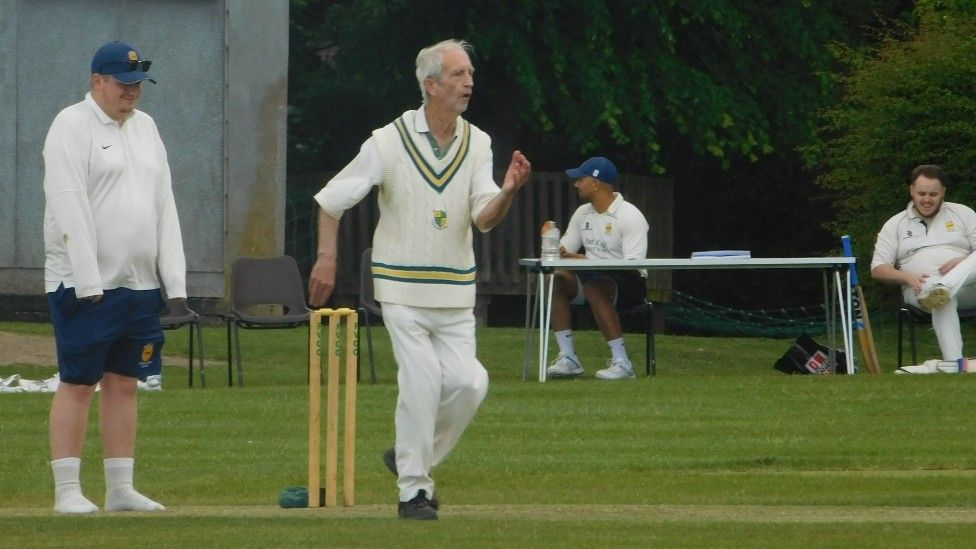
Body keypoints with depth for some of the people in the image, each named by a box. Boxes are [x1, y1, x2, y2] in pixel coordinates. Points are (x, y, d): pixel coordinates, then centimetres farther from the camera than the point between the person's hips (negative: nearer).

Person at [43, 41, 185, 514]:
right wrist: (88, 281, -20)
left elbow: (164, 205, 14)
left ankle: (120, 488, 12)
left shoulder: (145, 127, 15)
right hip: (84, 285, -7)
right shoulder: (72, 126, -7)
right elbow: (69, 206, -14)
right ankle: (67, 491, -4)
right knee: (78, 384, -5)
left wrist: (175, 280, 6)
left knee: (124, 384, 8)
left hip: (139, 284, 7)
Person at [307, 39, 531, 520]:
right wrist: (326, 259, -4)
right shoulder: (389, 142, -8)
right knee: (421, 381, -12)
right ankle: (413, 490, 0)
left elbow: (484, 218, -9)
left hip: (455, 292, 4)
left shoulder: (477, 145, 2)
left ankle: (412, 457, 19)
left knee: (467, 382, -5)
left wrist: (508, 192, -29)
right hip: (402, 287, -4)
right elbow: (331, 200, 1)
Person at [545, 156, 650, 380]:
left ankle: (621, 362, -36)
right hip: (591, 276, 7)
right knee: (555, 280, -19)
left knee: (594, 286, -38)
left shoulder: (630, 216, -12)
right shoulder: (582, 213, 13)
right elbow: (564, 250, 14)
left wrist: (586, 261, -29)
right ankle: (568, 359, -21)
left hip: (629, 286, -7)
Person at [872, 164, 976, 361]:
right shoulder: (895, 224, 17)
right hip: (921, 286, -1)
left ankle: (941, 289, -61)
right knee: (943, 302, -40)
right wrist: (908, 277, -10)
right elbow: (878, 269, 11)